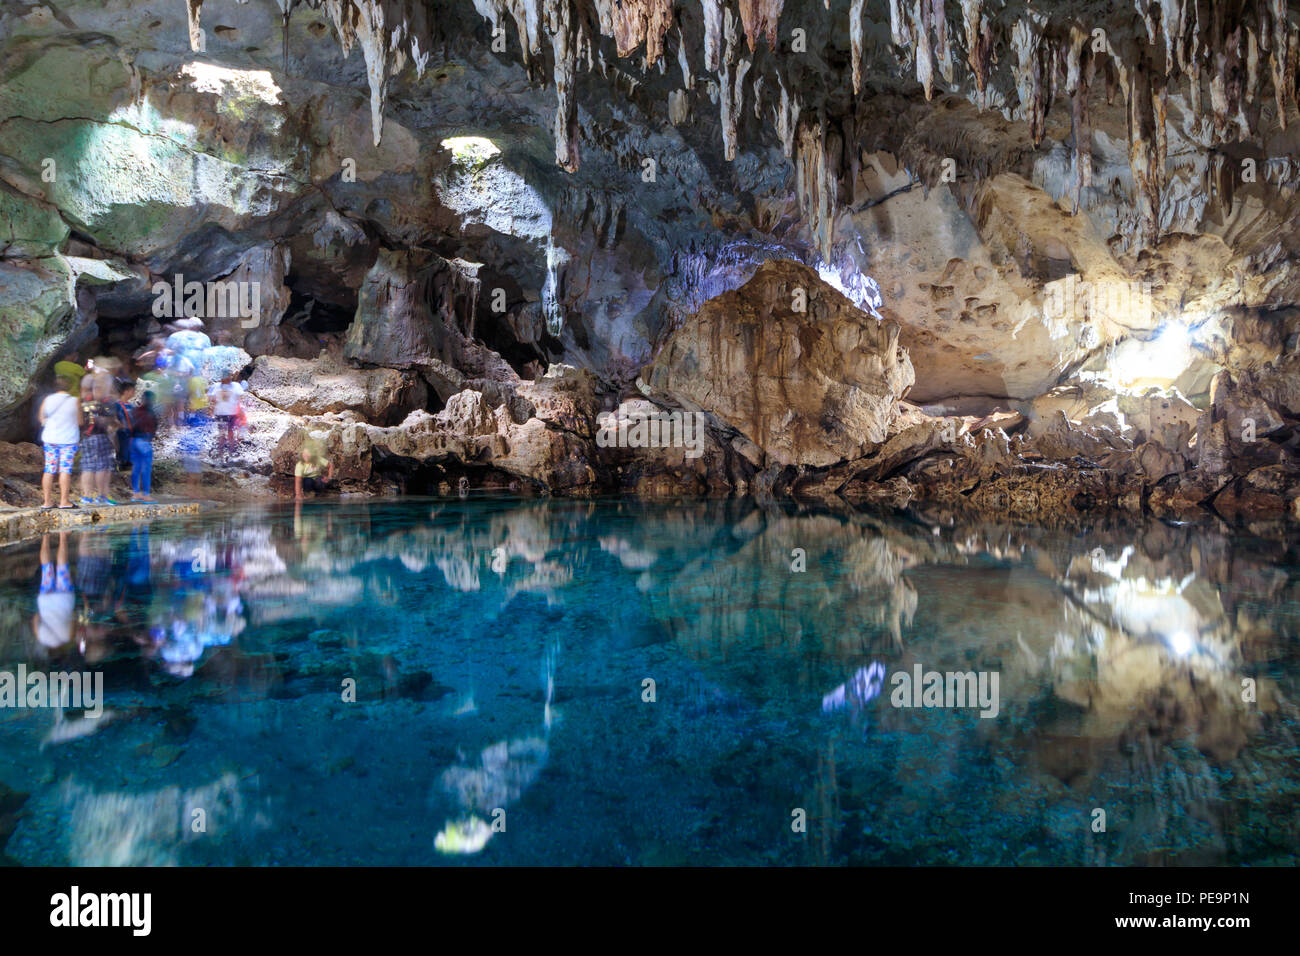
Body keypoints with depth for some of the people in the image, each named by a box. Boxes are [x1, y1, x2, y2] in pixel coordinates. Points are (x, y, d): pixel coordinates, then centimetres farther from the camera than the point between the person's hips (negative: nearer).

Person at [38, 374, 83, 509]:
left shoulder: (47, 399, 3)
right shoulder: (75, 401, -6)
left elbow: (42, 418, 10)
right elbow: (80, 421, -1)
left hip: (49, 438, 4)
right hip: (68, 438, -3)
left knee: (49, 470, 6)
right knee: (65, 469, -2)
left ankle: (46, 502, 7)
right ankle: (64, 501, -2)